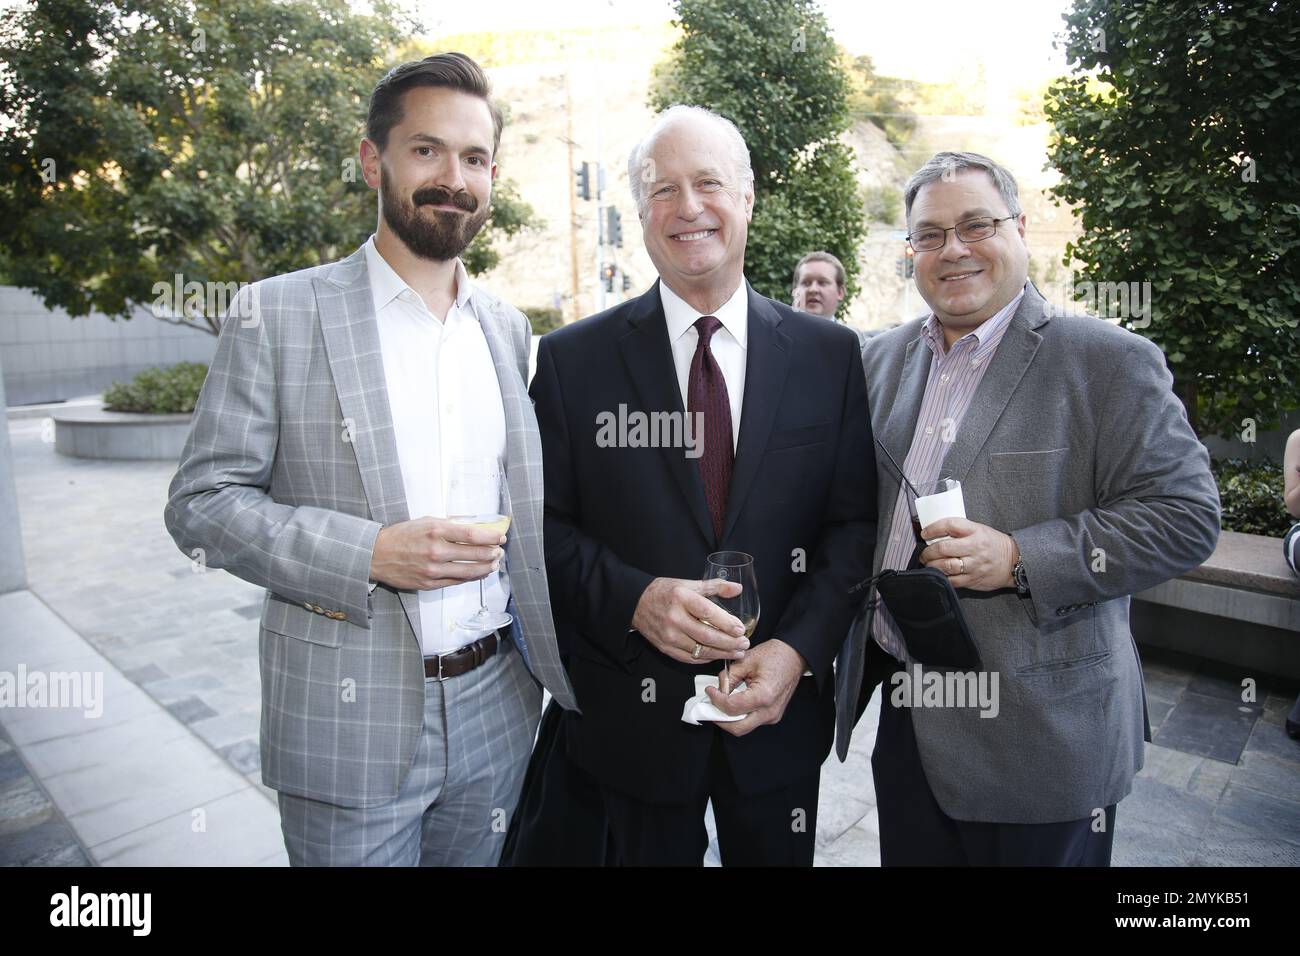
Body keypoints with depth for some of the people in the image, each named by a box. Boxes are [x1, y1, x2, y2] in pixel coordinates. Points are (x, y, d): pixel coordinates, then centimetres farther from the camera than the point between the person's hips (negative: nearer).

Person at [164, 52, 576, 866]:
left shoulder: (506, 327, 7)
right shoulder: (280, 313, -7)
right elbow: (202, 502, -7)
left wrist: (555, 662, 8)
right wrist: (372, 554, -21)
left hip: (496, 710, 4)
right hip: (349, 726, -4)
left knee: (482, 856, 20)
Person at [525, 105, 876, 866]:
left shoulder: (831, 354, -1)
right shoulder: (574, 360, -4)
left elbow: (855, 523, -1)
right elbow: (546, 524, -3)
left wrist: (798, 648, -14)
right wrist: (633, 597, -19)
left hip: (782, 710, 2)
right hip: (632, 717, -1)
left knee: (775, 856, 21)